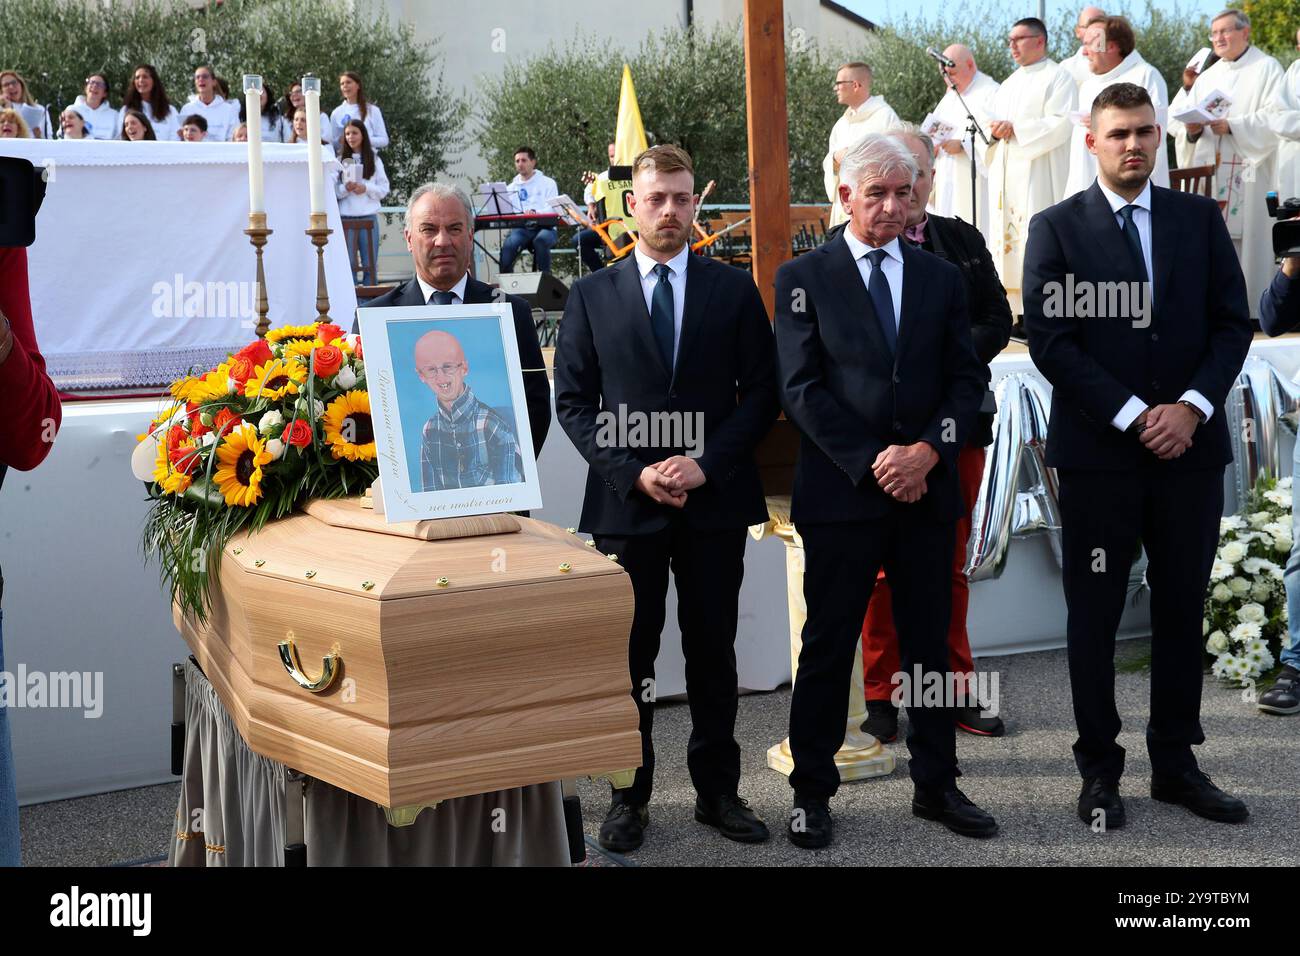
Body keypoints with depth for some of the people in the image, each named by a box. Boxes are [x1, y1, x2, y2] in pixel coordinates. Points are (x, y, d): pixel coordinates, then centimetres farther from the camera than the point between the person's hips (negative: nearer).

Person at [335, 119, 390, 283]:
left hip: (369, 216, 0)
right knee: (348, 263, 1)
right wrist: (345, 188, -16)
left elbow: (384, 189, 5)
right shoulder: (340, 160, 6)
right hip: (346, 216, 0)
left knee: (370, 263, 3)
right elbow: (332, 189, 3)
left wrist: (366, 188, -10)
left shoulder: (374, 160, 8)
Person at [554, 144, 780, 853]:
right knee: (629, 655, 5)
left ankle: (718, 789, 19)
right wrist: (633, 472, -10)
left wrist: (704, 464, -10)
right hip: (624, 503, 0)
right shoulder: (592, 295, 5)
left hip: (716, 501, 1)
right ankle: (629, 796, 16)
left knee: (712, 653, 8)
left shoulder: (734, 289, 5)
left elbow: (760, 391, 2)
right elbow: (572, 402, 2)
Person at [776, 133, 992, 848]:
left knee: (929, 643, 10)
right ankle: (812, 793, 13)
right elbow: (800, 388, -7)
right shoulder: (804, 278, 0)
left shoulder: (941, 278, 10)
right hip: (840, 493, -3)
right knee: (828, 647, 3)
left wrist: (929, 452, -10)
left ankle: (936, 785, 21)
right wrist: (871, 462, -13)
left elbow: (967, 379, 6)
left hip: (927, 489, 3)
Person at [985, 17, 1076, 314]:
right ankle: (1013, 309, 5)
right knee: (1007, 236, 4)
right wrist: (995, 132, -2)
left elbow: (1060, 124, -14)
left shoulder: (1057, 78, -3)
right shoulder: (1008, 85, 22)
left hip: (1038, 175, -8)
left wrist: (1016, 129, -18)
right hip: (1005, 175, 8)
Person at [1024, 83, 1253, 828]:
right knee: (1095, 615, 4)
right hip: (1099, 452, -3)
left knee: (1183, 611, 9)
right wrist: (1134, 416, -13)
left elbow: (1233, 322, 5)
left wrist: (1192, 407, -10)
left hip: (1190, 446, 3)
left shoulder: (1201, 219, 9)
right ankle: (1100, 769, 15)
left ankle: (1176, 762, 21)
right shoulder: (1057, 229, 0)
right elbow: (1050, 340, -7)